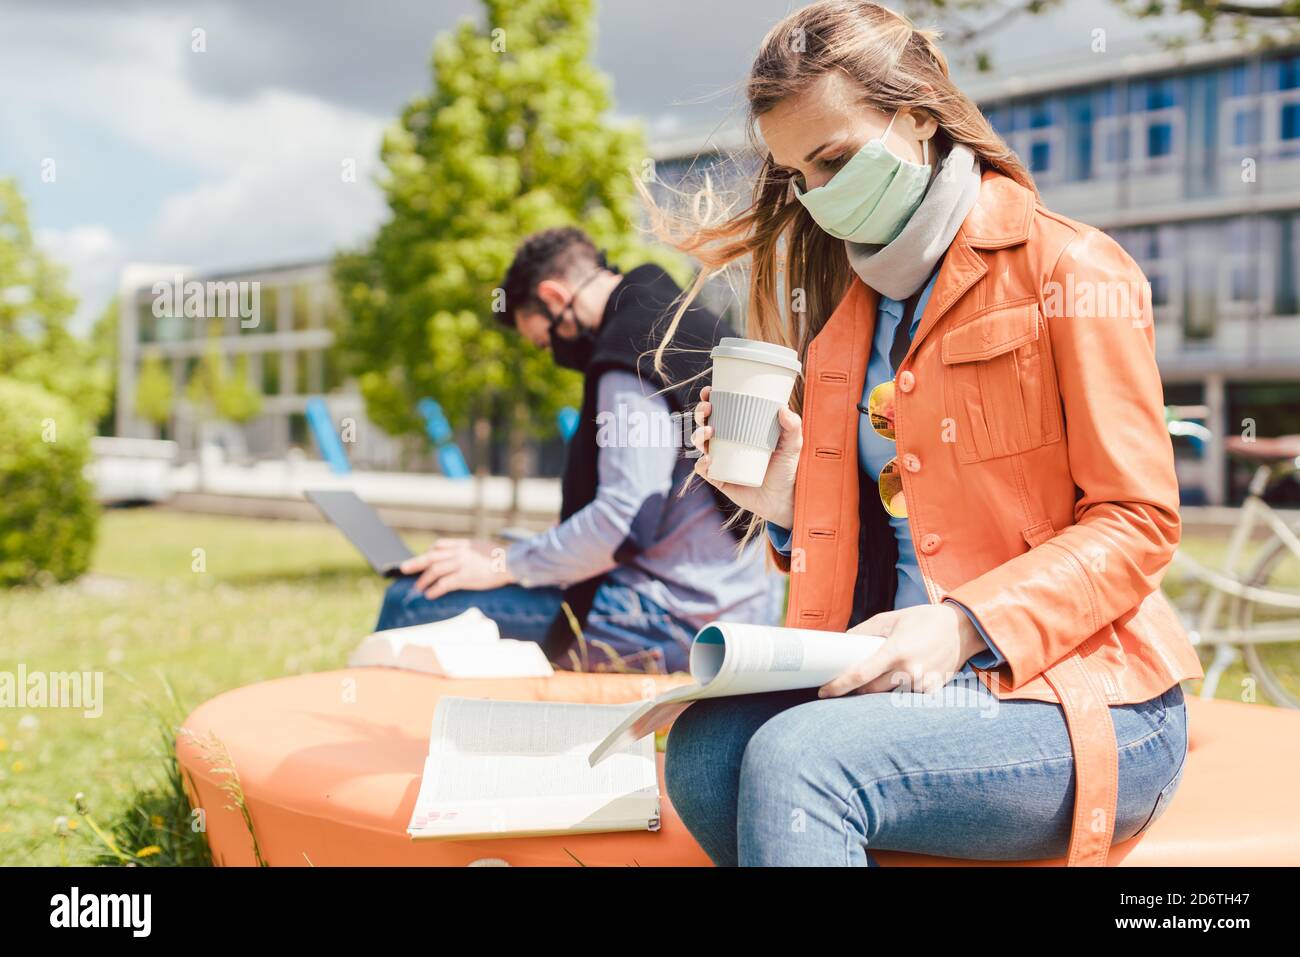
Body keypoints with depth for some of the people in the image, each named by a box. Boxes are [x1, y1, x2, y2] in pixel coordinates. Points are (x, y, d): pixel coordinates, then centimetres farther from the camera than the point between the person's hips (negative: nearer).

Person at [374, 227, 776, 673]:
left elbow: (625, 519, -23)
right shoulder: (687, 326, 16)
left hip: (673, 623, -11)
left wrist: (503, 565, -13)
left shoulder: (633, 350, -14)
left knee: (412, 601, -11)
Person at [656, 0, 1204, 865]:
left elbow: (1136, 523, -8)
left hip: (1085, 706, -6)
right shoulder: (846, 299, 16)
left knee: (797, 761, -32)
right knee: (705, 747, -22)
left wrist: (963, 625, -20)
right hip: (909, 682, 6)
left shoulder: (1066, 270, -3)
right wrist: (784, 501, -1)